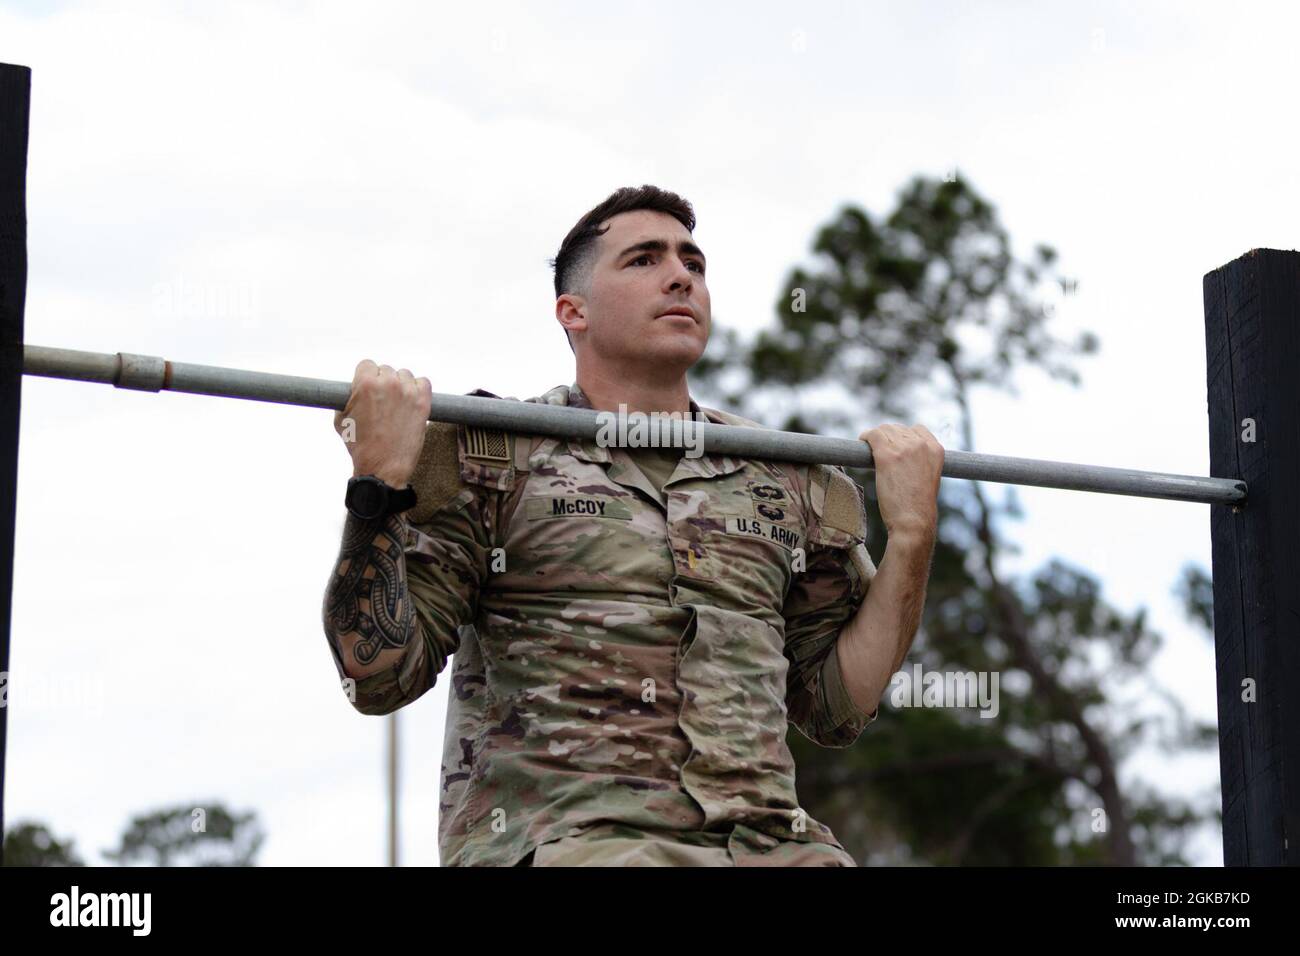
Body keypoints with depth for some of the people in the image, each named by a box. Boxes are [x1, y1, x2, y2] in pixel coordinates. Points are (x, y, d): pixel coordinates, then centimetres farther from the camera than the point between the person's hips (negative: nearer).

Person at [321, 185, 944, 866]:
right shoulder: (485, 452, 9)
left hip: (764, 837, 5)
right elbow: (379, 676, 2)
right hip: (559, 832, -5)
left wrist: (911, 533, 15)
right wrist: (378, 479, -10)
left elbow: (837, 707, 22)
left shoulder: (789, 482, 20)